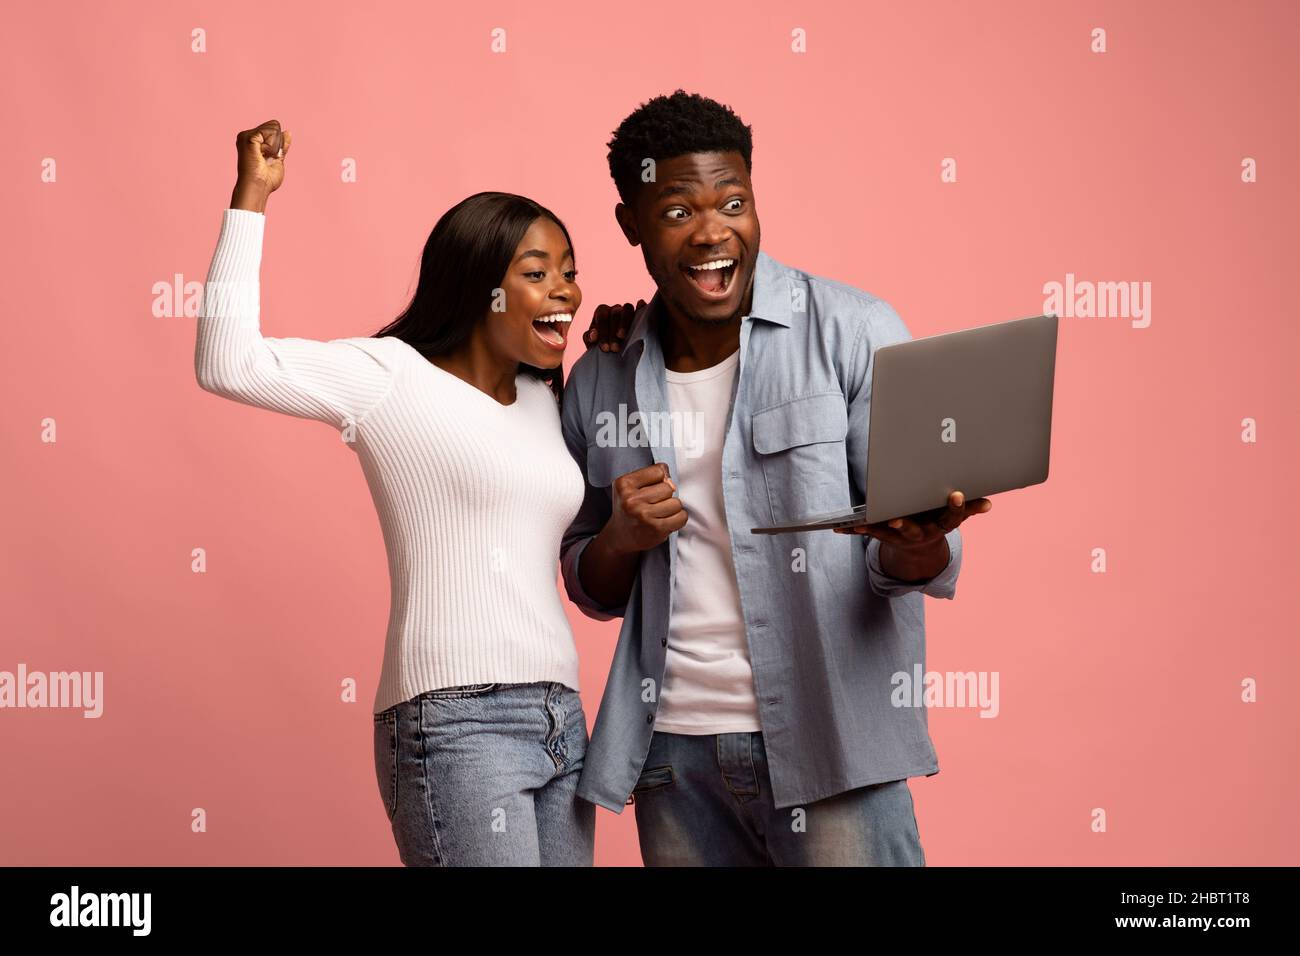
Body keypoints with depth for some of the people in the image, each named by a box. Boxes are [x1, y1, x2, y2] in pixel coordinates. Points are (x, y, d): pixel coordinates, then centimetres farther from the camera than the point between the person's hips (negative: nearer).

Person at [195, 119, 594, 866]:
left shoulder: (542, 400, 17)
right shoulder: (389, 375, -3)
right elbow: (228, 363, -14)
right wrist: (253, 195, -10)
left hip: (562, 721, 8)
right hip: (457, 723, -7)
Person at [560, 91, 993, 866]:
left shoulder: (855, 332, -5)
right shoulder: (600, 380, 6)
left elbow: (930, 562, -5)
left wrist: (915, 546, -29)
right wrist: (621, 542, -7)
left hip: (828, 750, -3)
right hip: (672, 752, 4)